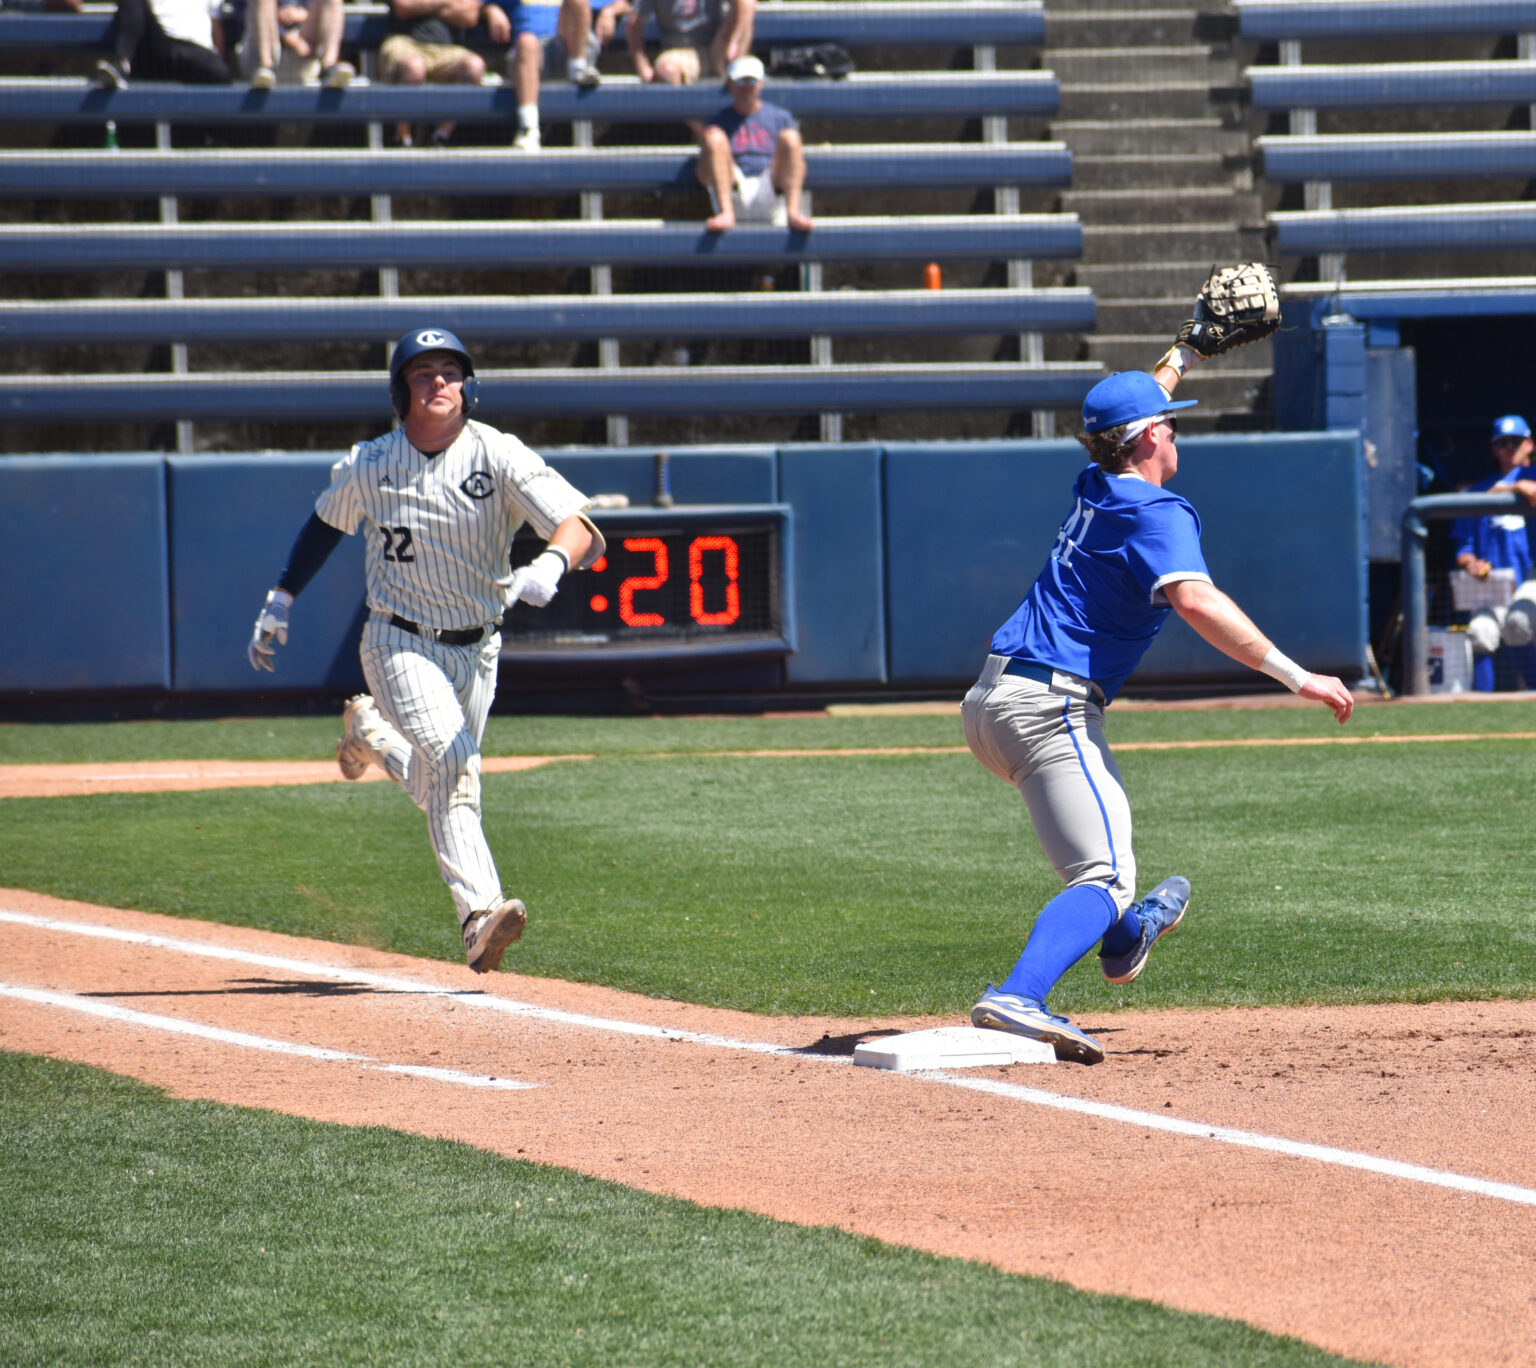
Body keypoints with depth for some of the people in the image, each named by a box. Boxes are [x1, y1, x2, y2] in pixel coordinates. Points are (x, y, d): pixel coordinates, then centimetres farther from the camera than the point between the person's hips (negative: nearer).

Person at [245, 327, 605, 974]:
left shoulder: (497, 455, -12)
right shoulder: (369, 465, -5)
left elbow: (579, 526, -22)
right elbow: (325, 523, 16)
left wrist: (549, 565, -44)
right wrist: (279, 602, 15)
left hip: (476, 652, 2)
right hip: (400, 646, -2)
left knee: (436, 786, 15)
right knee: (453, 758, -27)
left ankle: (369, 730, 46)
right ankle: (478, 911, -36)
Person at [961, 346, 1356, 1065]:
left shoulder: (1095, 488, 16)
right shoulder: (1157, 513, -11)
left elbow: (1128, 415, 41)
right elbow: (1193, 600, -30)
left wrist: (1185, 352, 54)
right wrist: (1296, 677, -33)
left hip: (988, 704, 10)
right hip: (1050, 708, -10)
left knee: (1098, 820, 37)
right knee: (1105, 874, -21)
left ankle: (1122, 936, 57)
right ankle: (1016, 1000, -45)